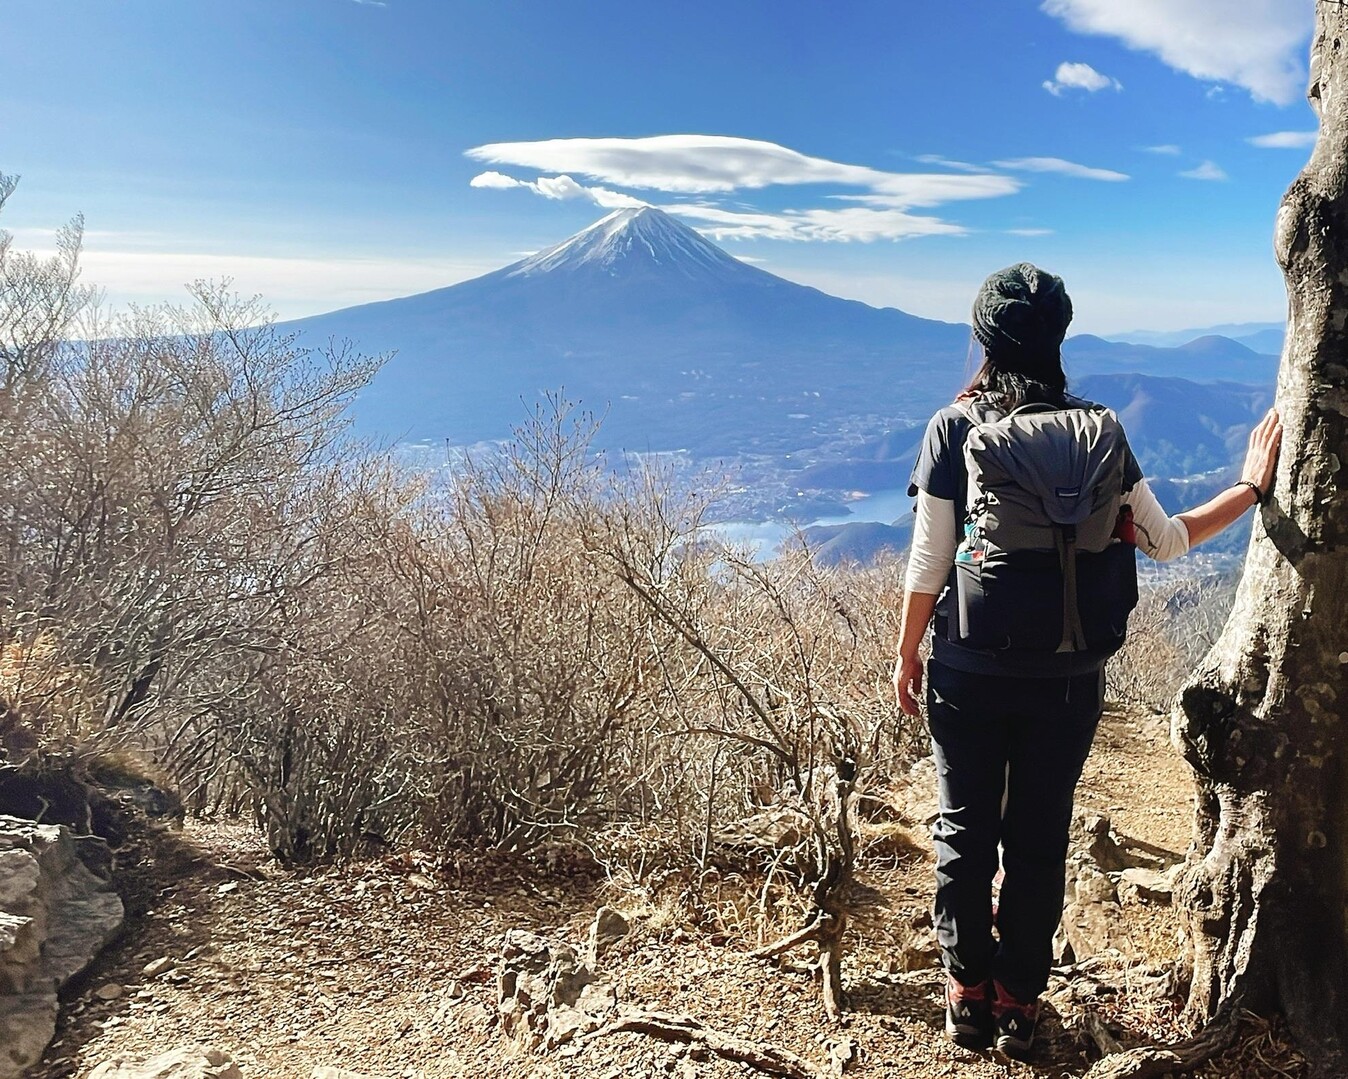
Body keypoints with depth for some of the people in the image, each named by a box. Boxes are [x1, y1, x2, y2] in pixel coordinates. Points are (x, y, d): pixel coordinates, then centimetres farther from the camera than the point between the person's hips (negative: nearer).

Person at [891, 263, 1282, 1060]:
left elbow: (929, 563, -8)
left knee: (966, 832, 14)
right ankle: (1020, 1004, 25)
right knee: (1040, 842, 14)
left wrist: (907, 655, 4)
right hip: (1067, 679, 2)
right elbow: (1164, 541, 2)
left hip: (970, 673, -1)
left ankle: (969, 995, 25)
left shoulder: (954, 429, -9)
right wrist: (1248, 489, 16)